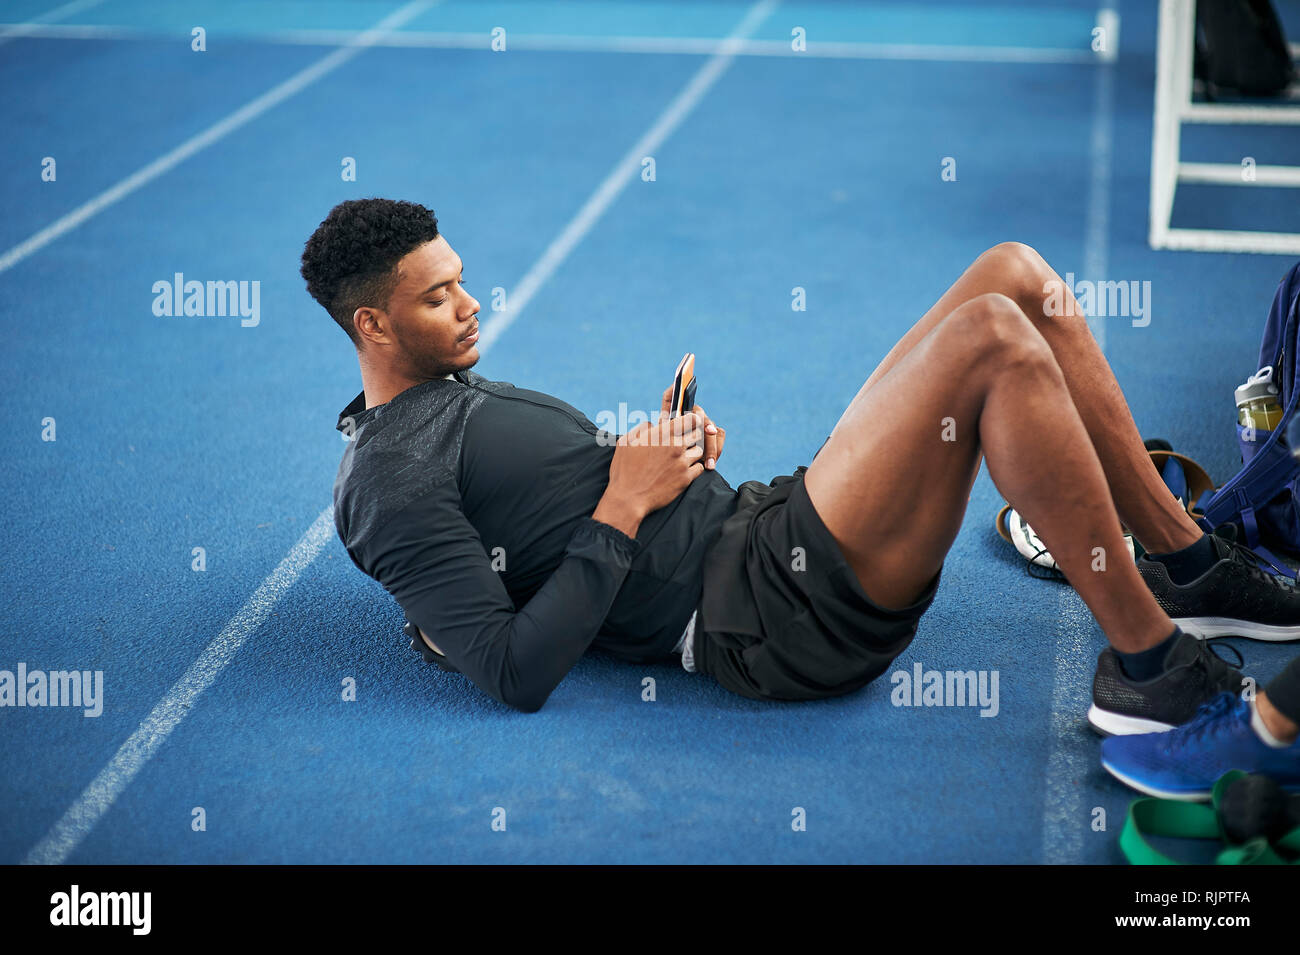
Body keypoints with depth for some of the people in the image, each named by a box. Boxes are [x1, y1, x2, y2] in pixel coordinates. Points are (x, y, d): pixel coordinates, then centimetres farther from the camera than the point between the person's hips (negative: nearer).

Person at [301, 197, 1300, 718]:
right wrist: (624, 507, -14)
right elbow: (518, 673, -18)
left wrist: (667, 450, 9)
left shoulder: (465, 393, 23)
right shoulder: (392, 480, -8)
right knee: (992, 336, -25)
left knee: (1018, 273, 3)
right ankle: (1147, 665, -16)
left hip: (764, 524, 11)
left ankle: (1185, 562, 9)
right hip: (765, 616, -10)